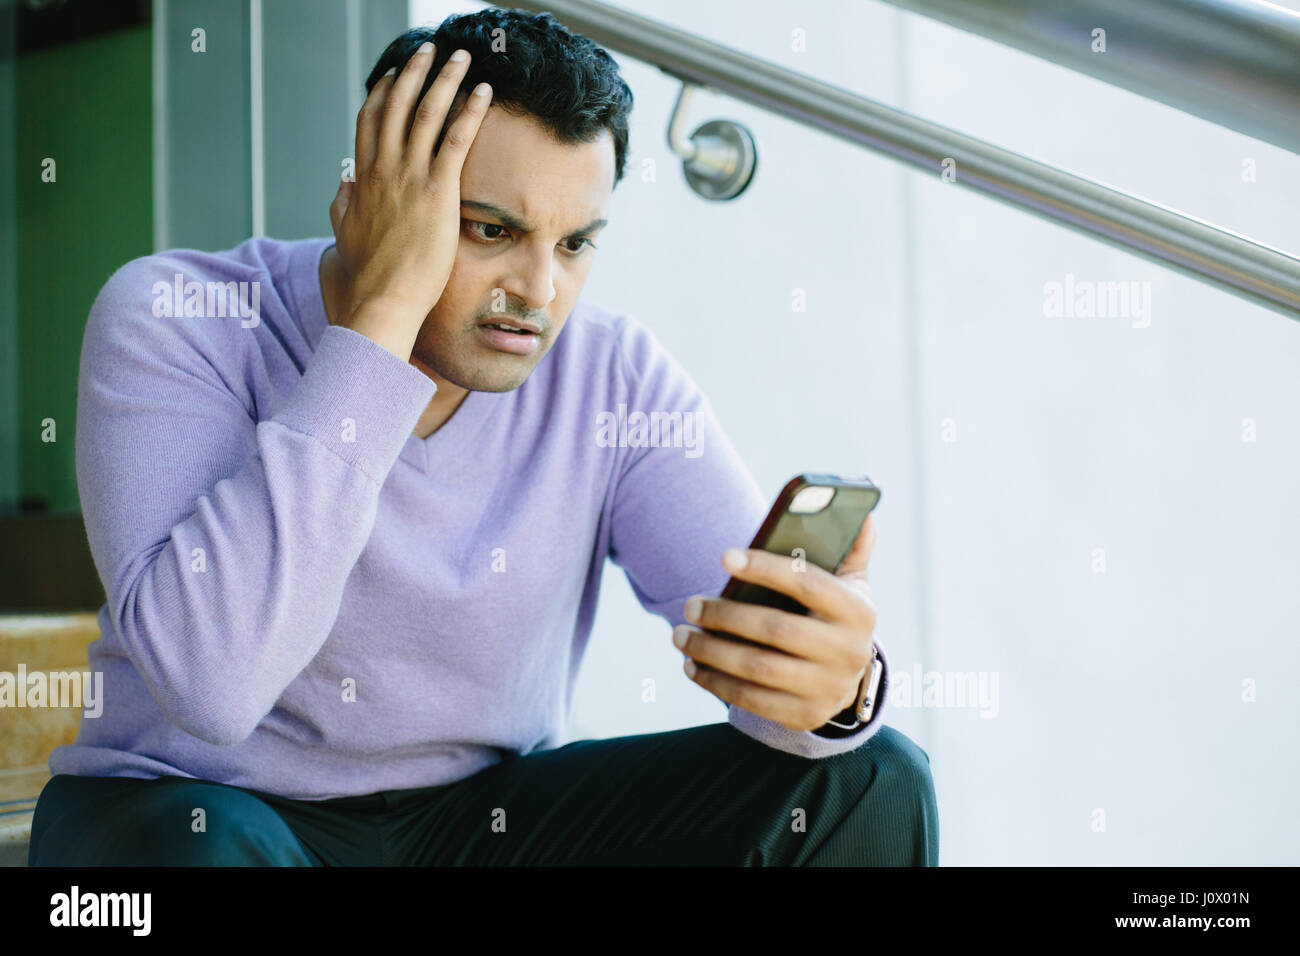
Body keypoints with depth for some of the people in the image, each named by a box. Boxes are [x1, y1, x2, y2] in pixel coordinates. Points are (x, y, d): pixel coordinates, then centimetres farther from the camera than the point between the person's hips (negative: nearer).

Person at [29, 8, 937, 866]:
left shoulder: (615, 375, -7)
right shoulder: (173, 319, -17)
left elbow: (768, 621, -14)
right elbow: (212, 682, -33)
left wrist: (831, 679, -40)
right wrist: (380, 318, -32)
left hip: (483, 808, 3)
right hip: (198, 809, -2)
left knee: (867, 782, -13)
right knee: (201, 851, -38)